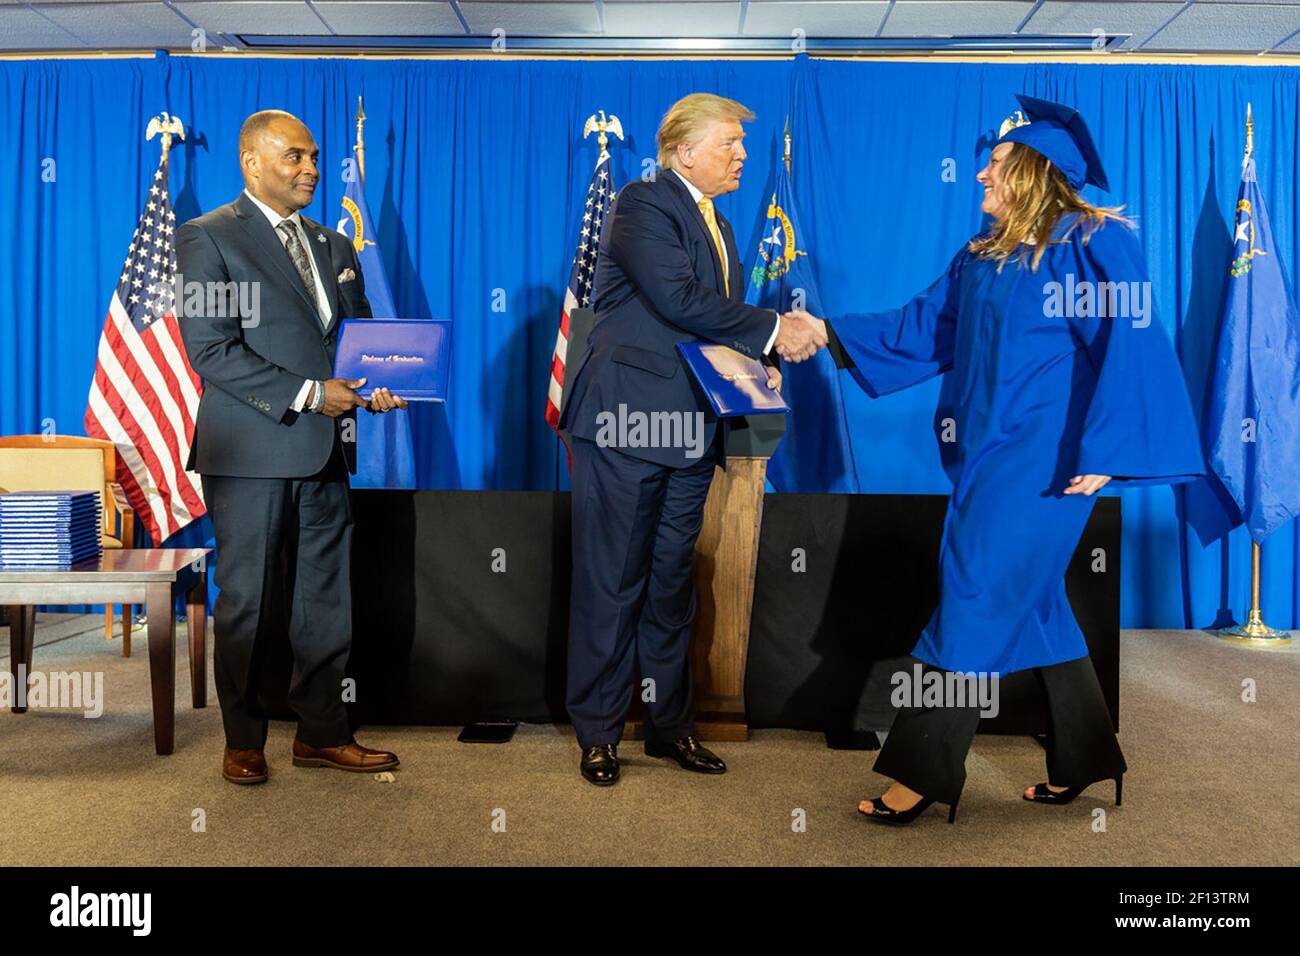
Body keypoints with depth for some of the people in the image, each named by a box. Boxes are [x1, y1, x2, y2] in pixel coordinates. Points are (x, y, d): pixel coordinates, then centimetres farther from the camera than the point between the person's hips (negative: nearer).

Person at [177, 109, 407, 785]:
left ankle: (322, 734, 22)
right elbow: (210, 350, -11)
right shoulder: (208, 238, -2)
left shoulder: (333, 246, 18)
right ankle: (243, 741, 21)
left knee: (326, 599, 10)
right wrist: (306, 395, -17)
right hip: (252, 449, -6)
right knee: (247, 600, 5)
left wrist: (375, 383, -3)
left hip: (325, 450, 6)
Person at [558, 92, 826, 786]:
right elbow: (680, 300, -19)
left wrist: (756, 367, 2)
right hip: (627, 420, -8)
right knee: (611, 584, 1)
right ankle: (598, 733, 14)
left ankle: (669, 722, 25)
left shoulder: (717, 225, 20)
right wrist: (772, 330, -15)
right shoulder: (642, 204, -6)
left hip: (692, 430, 8)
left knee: (672, 581, 14)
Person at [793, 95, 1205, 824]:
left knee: (981, 597, -7)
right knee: (1031, 601, 13)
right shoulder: (983, 256, 13)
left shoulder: (1095, 244, -9)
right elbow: (920, 328, 16)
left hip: (1043, 457, -8)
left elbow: (1127, 348, -14)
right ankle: (1083, 760, 28)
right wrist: (830, 333, 11)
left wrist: (1102, 453, -18)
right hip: (994, 452, 8)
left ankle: (926, 776, 2)